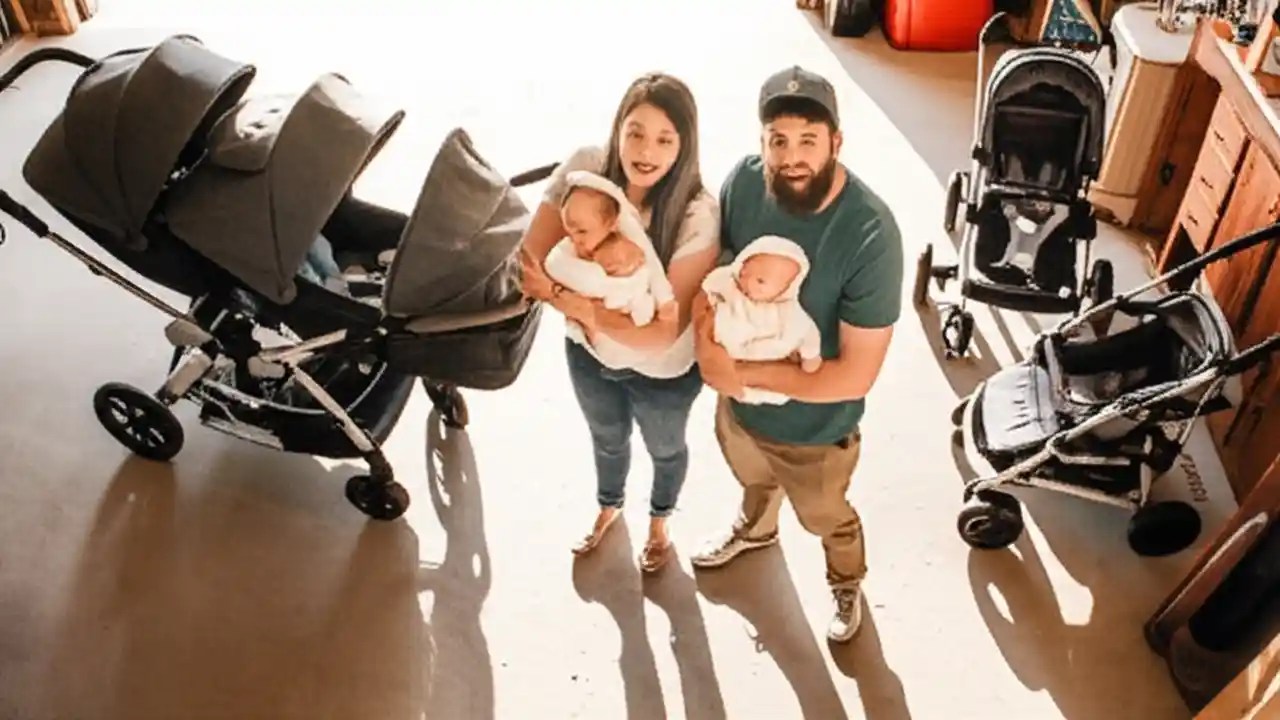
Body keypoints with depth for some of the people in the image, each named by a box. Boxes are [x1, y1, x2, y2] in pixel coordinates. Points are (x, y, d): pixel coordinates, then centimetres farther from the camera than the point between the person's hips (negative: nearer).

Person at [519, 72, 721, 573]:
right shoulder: (584, 169, -24)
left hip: (662, 371, -3)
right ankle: (608, 508, 66)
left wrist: (567, 299, -38)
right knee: (607, 439, 33)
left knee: (664, 450, 28)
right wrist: (579, 307, -37)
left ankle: (659, 523, 62)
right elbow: (529, 263, -20)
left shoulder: (697, 216, -33)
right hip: (587, 349, 3)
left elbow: (662, 334, -33)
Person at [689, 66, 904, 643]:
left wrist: (743, 372, -29)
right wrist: (707, 344, -24)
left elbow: (856, 376, -30)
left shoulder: (871, 235, -34)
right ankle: (756, 530, 70)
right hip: (738, 399, 4)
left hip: (814, 425, -4)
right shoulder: (744, 181, -20)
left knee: (826, 517, 27)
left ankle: (847, 583, 60)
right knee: (753, 479, 36)